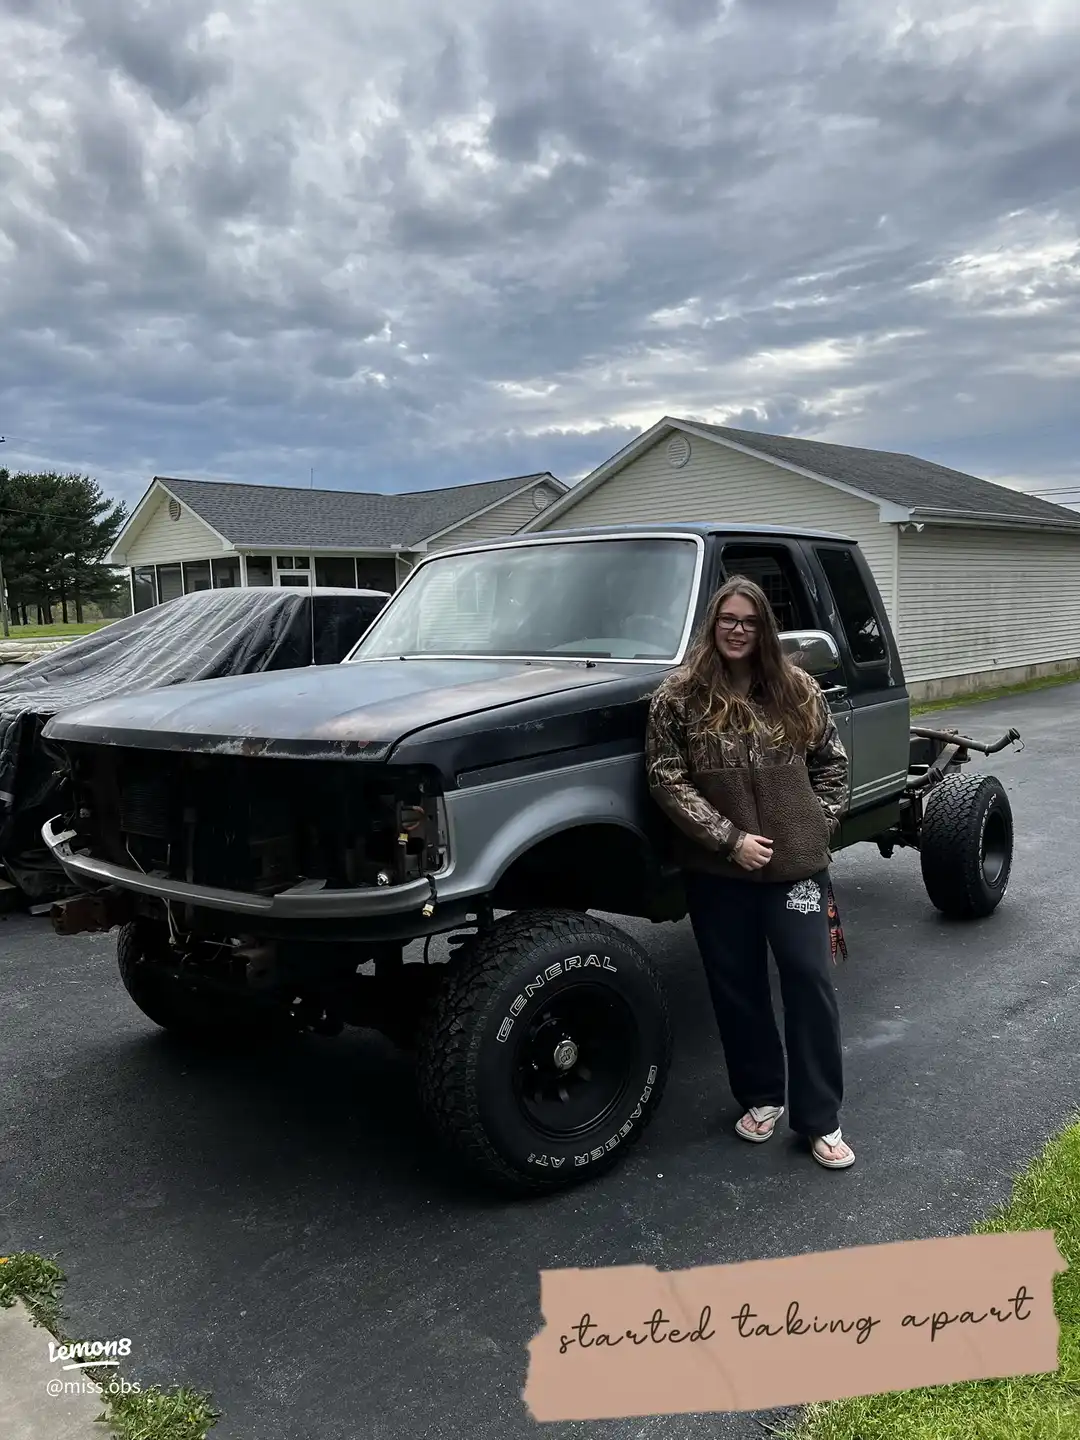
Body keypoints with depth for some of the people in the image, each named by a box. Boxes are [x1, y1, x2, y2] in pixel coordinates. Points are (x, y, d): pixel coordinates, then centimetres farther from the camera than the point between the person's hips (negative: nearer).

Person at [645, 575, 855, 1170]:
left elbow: (831, 763, 11)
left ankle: (820, 1120, 14)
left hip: (797, 864, 1)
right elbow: (667, 781, -8)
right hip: (718, 871, -1)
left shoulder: (797, 690, 3)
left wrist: (820, 827, 0)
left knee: (811, 981, 1)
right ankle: (761, 1097, 30)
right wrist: (730, 838, -13)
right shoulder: (678, 697, -4)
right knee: (738, 987, 11)